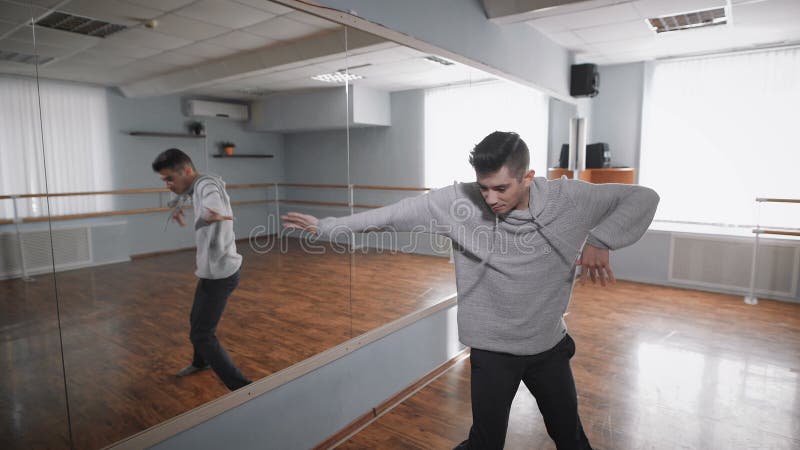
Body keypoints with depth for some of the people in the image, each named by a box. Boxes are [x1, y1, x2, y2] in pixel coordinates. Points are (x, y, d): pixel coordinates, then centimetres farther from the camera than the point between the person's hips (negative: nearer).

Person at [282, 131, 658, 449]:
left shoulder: (567, 199, -15)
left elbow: (644, 197, -4)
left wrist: (601, 239, -20)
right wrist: (326, 226, -8)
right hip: (492, 350, -2)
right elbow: (392, 214, -13)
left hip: (550, 346, 3)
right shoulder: (458, 202, -19)